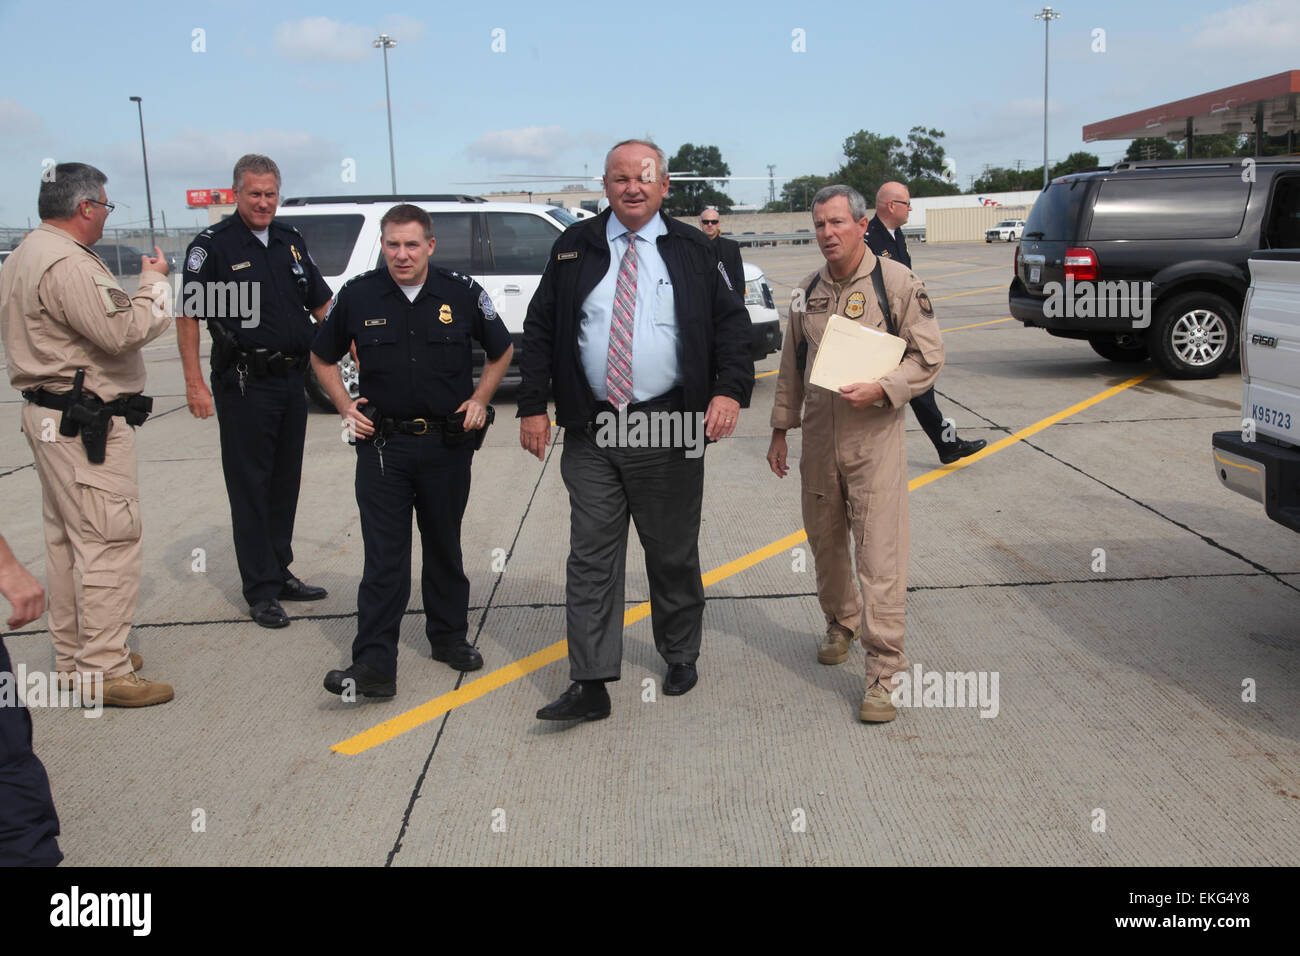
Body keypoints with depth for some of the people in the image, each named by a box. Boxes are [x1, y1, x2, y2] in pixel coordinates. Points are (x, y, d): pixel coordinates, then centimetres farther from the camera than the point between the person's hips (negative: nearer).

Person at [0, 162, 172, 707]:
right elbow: (125, 332, -22)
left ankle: (73, 659, 26)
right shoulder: (67, 264, -19)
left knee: (67, 539, 16)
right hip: (86, 424, -11)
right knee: (109, 542, -8)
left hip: (48, 413, 12)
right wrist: (154, 281, -8)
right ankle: (104, 671, -3)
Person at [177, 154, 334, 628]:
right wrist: (195, 383, -15)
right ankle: (260, 590, 8)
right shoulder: (213, 245, -7)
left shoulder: (291, 240, 10)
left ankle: (280, 574, 27)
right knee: (250, 487, 0)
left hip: (291, 379, 6)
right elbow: (188, 316, -9)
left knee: (285, 483, 14)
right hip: (244, 384, -6)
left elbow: (321, 304, 16)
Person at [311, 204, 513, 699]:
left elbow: (502, 350, 13)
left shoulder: (462, 293, -2)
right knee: (383, 556, -3)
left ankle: (449, 636, 31)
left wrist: (479, 399, 3)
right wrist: (346, 407, 2)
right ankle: (374, 664, -2)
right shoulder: (358, 296, -2)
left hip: (448, 444, 1)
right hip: (382, 444, -1)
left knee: (444, 547, 14)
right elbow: (322, 357, 13)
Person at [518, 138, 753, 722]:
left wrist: (731, 390, -14)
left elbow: (730, 322, 3)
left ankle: (681, 657, 30)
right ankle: (590, 685, 5)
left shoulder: (691, 251, 5)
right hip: (590, 432, 1)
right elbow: (539, 329, 9)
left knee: (674, 553, 11)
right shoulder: (574, 247, 8)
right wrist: (533, 406, 1)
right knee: (591, 556, 0)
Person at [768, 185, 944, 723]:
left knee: (880, 557, -7)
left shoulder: (897, 283, -5)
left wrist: (881, 389, -20)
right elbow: (792, 367, 18)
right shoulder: (808, 291, 11)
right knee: (825, 544, 17)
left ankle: (883, 675, -2)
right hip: (819, 440, 5)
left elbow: (928, 356, -5)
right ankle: (840, 626, 42)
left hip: (874, 439, -5)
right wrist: (780, 429, 18)